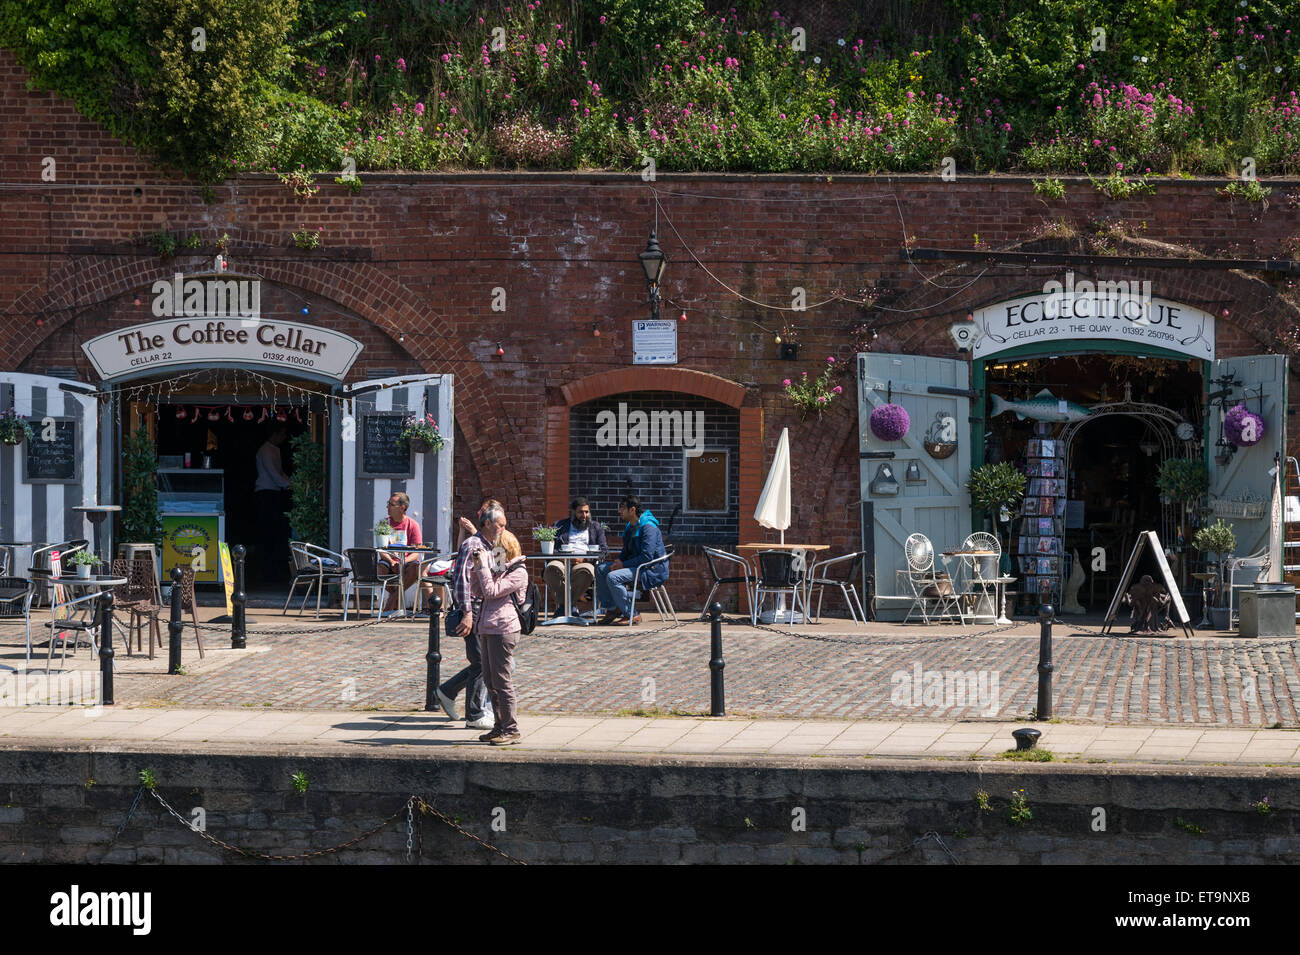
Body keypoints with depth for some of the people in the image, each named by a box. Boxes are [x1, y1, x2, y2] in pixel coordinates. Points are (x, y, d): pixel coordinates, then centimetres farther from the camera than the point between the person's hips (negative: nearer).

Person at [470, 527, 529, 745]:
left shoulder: (518, 572, -9)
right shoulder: (498, 569, 18)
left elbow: (492, 591, -17)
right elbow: (479, 592, 23)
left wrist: (483, 566, -11)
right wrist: (478, 567, 12)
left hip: (504, 630, -9)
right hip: (487, 629, 9)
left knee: (502, 681, -8)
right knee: (490, 680, 11)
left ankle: (511, 730, -4)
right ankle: (500, 727, 19)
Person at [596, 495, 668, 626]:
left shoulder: (648, 527, -18)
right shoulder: (631, 527, 13)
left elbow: (647, 556, -25)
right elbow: (626, 551, 24)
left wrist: (623, 564, -19)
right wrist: (618, 561, 2)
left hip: (652, 571, -10)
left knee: (613, 577, -27)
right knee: (601, 570, 8)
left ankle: (632, 615, -18)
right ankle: (613, 609, 8)